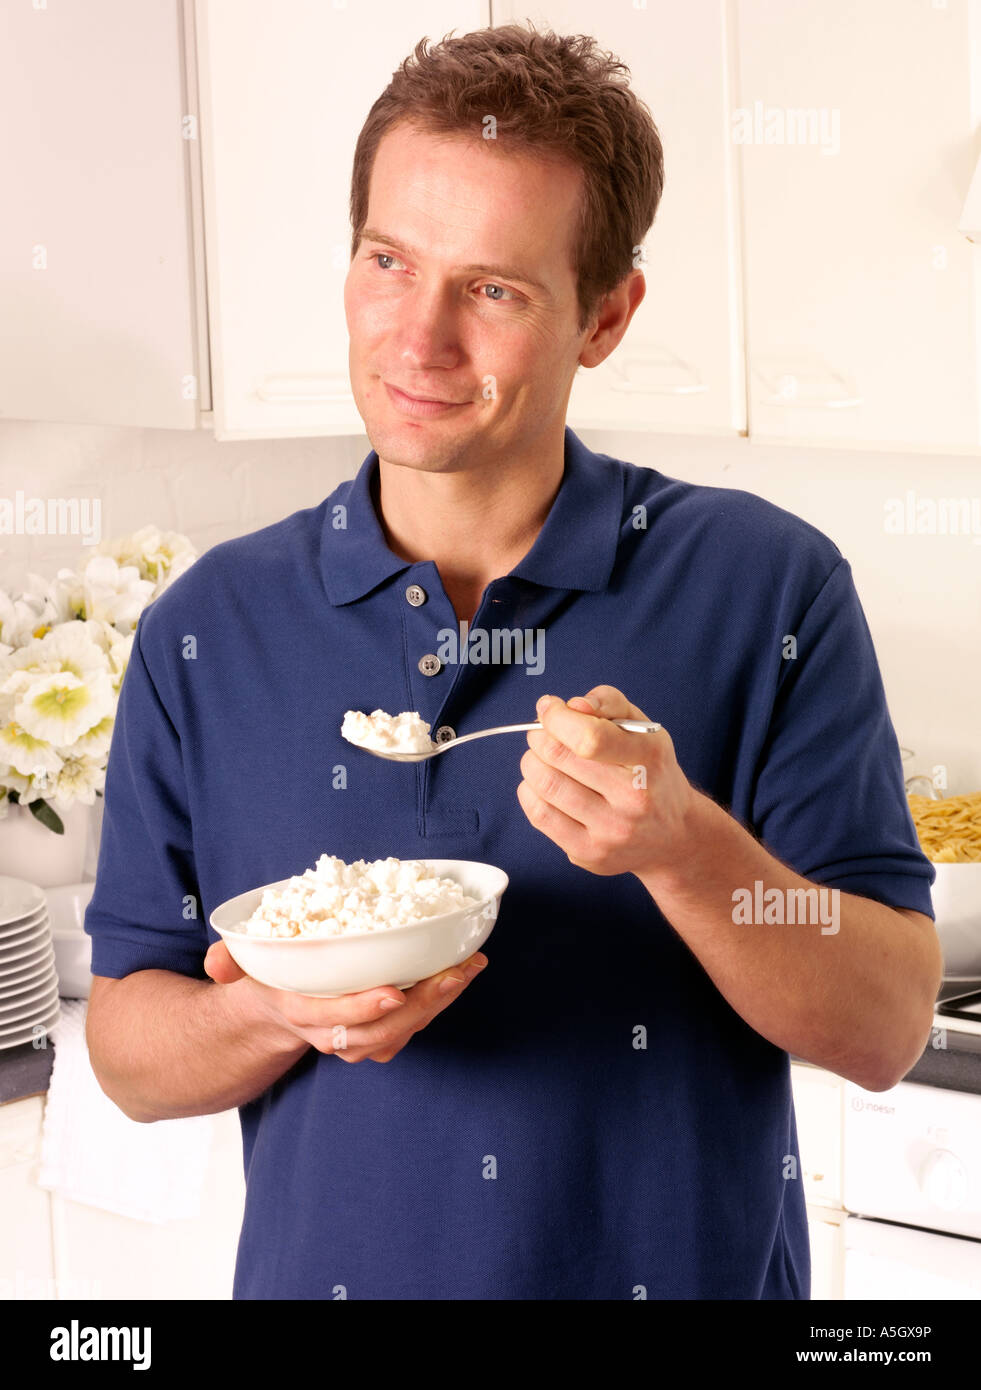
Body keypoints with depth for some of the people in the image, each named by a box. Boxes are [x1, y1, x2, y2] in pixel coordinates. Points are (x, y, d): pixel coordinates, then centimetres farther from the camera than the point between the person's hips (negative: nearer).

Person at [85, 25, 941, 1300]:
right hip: (322, 1269, 2)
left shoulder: (770, 592, -11)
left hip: (691, 1270, -1)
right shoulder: (206, 634, -5)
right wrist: (280, 1017, -20)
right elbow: (127, 1048, -1)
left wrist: (681, 847, -27)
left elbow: (887, 1031, -12)